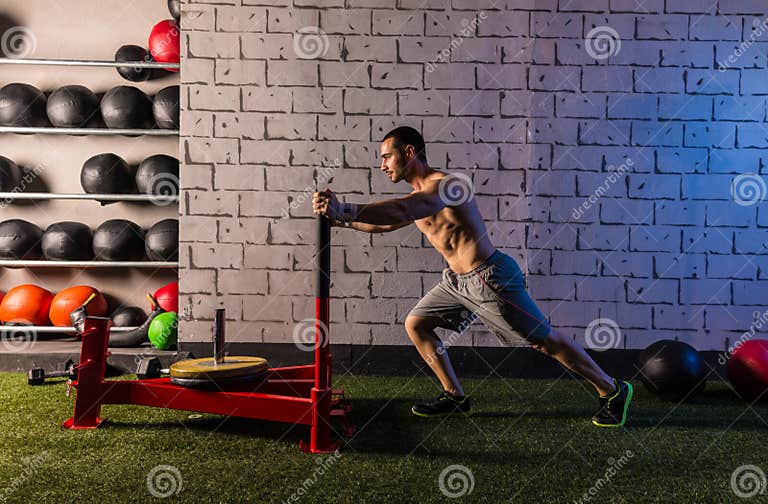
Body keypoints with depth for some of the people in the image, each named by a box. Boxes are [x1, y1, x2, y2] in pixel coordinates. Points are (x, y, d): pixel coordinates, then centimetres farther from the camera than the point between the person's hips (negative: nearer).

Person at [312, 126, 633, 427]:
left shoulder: (446, 184, -20)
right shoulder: (418, 197, 11)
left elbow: (402, 210, -38)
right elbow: (382, 224, 18)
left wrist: (344, 210, -39)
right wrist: (339, 218, 5)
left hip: (490, 278, -9)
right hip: (457, 280, 9)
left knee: (543, 340, -1)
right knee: (415, 324, 8)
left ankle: (613, 391, 16)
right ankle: (454, 397, 18)